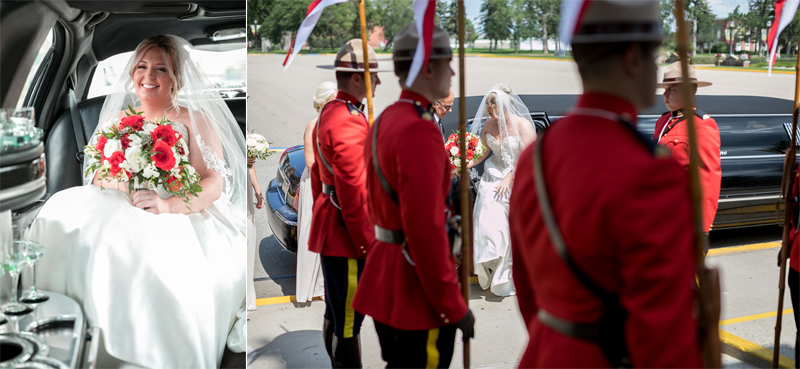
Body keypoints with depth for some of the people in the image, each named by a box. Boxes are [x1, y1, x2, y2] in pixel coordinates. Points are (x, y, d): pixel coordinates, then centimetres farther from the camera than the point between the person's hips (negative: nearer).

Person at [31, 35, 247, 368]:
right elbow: (97, 179, 16)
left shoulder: (195, 121, 9)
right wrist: (124, 185, -10)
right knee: (66, 218, -28)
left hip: (184, 216, -4)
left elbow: (214, 184, -4)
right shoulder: (116, 120, 23)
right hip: (117, 211, 5)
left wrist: (168, 205, -25)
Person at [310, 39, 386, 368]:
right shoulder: (350, 121, -19)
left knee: (336, 313, 19)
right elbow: (353, 189, -22)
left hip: (330, 227, 11)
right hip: (348, 230, -11)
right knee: (348, 317, -2)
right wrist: (367, 241, -17)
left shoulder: (328, 114, 14)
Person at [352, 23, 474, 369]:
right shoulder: (420, 131, -21)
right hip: (417, 290, -9)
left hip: (385, 272, 9)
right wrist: (454, 307, -18)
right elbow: (426, 228, -25)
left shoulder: (384, 120, 9)